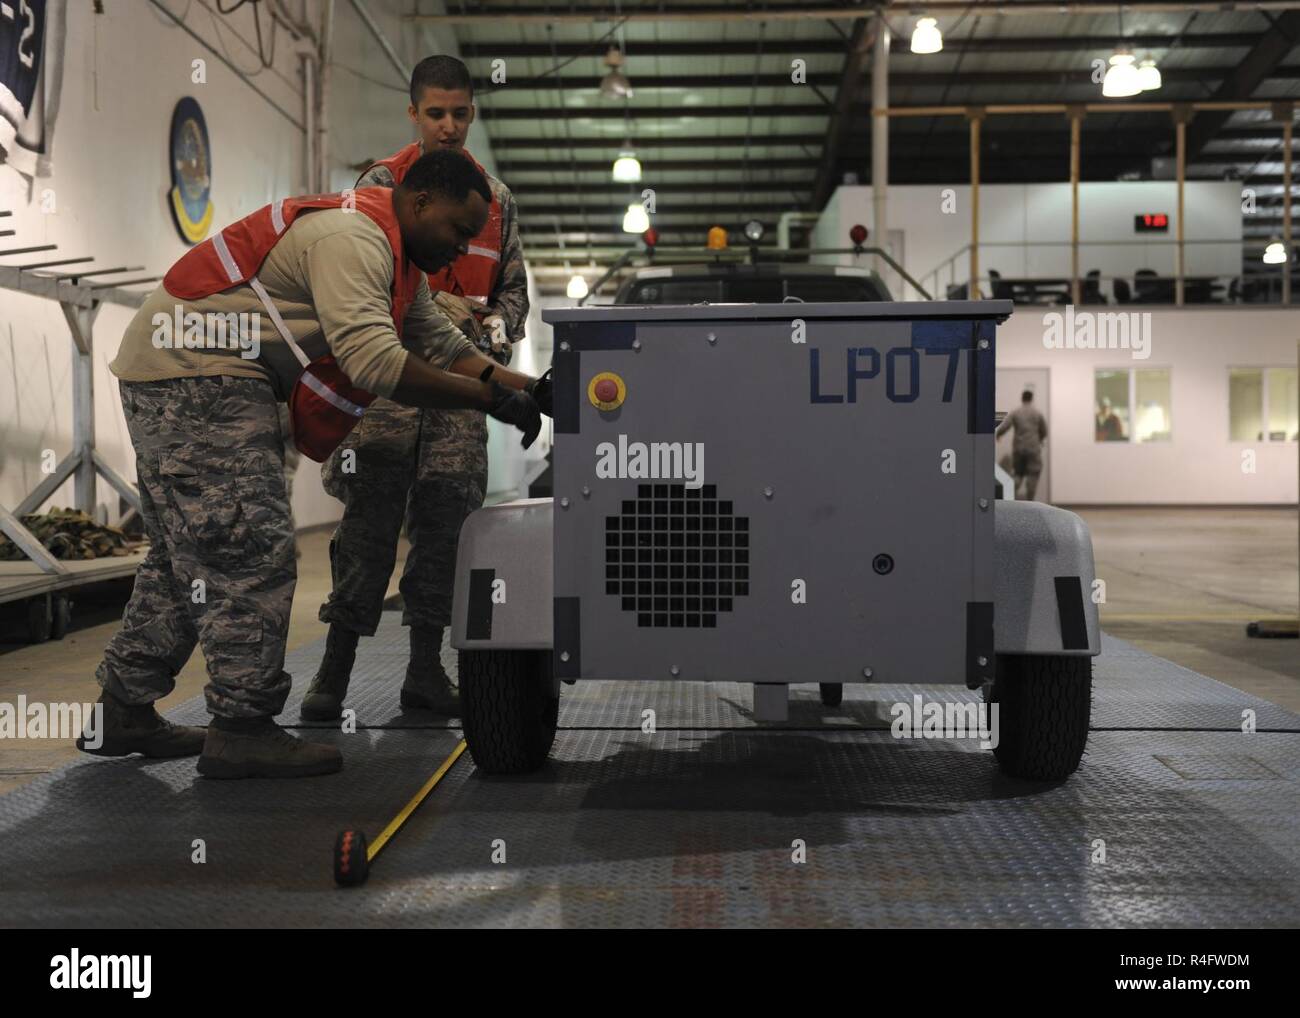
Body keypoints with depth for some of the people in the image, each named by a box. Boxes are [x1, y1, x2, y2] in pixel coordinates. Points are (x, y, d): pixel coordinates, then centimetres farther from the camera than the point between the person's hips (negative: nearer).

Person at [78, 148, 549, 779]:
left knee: (187, 556, 14)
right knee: (252, 554, -12)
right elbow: (374, 361, -31)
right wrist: (492, 398, -26)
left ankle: (123, 710, 23)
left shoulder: (394, 258, 14)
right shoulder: (351, 237, -20)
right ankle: (243, 729, -6)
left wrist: (529, 389, -2)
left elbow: (445, 346, 10)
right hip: (194, 375, -11)